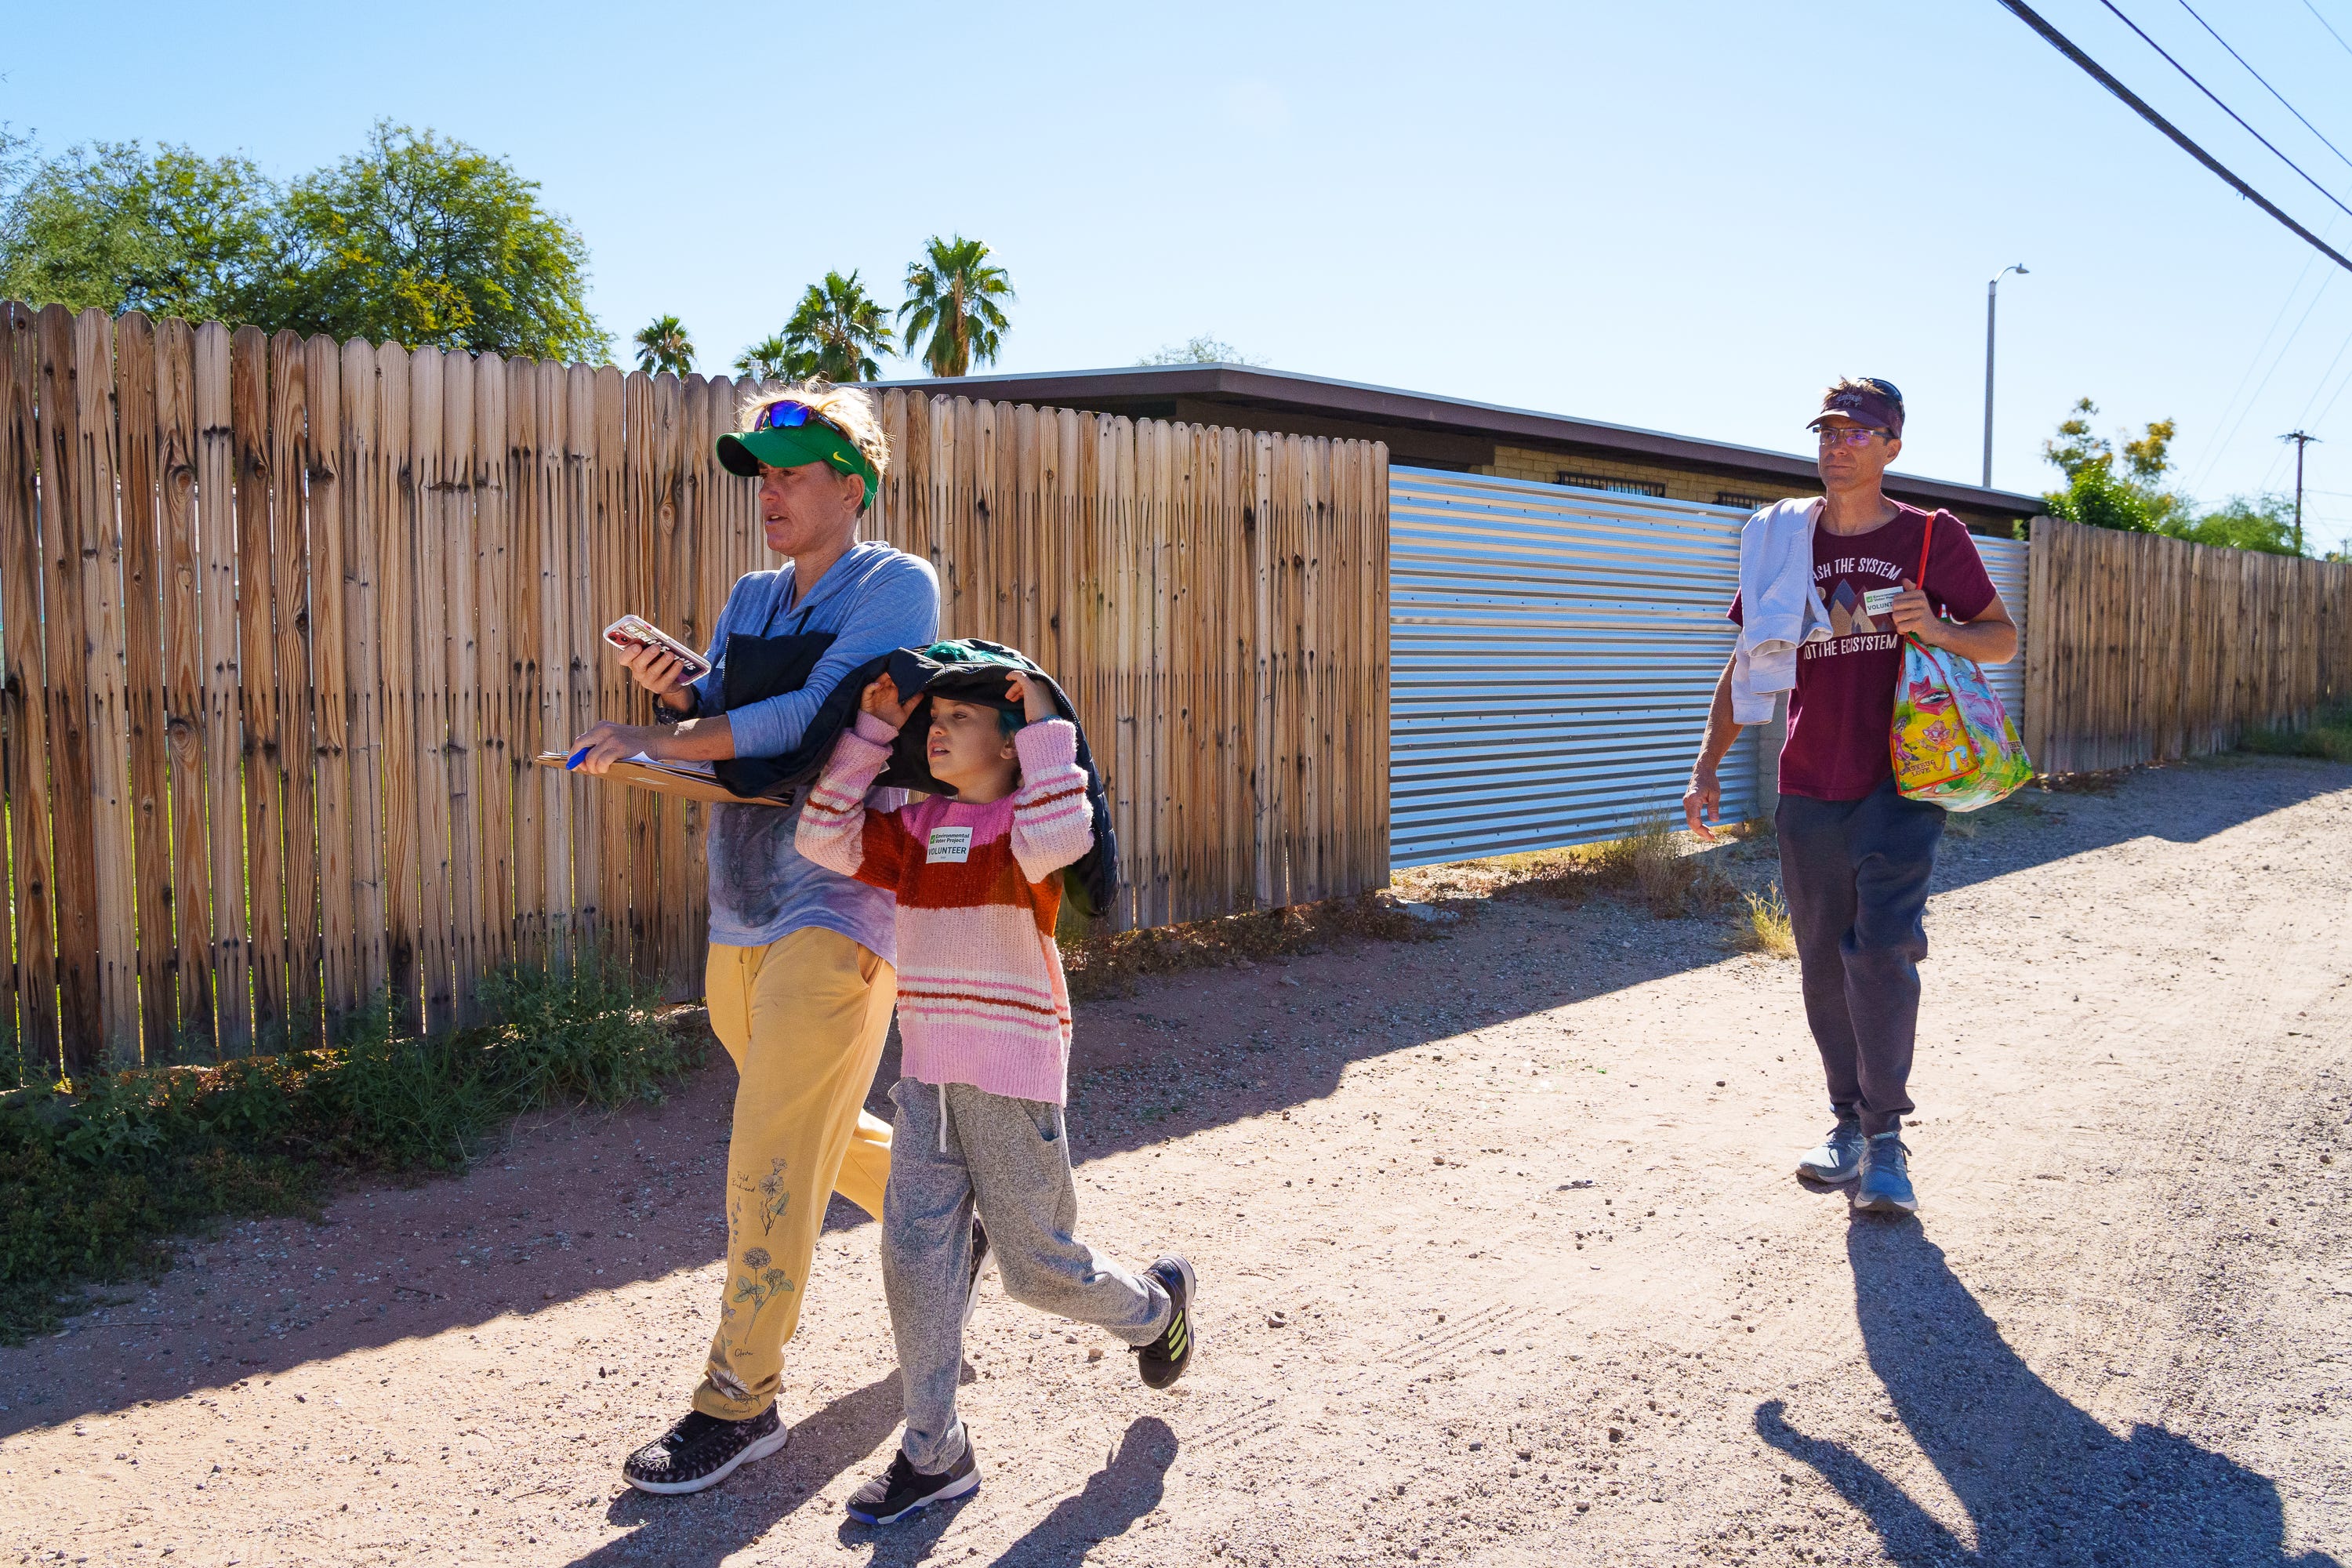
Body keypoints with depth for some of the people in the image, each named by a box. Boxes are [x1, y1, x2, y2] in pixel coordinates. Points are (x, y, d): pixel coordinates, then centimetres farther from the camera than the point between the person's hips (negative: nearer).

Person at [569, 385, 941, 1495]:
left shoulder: (896, 587, -7)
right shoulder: (750, 600, 15)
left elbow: (820, 716, -19)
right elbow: (712, 731, 12)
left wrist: (660, 740, -21)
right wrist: (672, 694, -10)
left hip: (840, 908, -8)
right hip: (741, 914, 8)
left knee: (772, 1157, -9)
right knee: (821, 1133, 20)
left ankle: (740, 1402, 1)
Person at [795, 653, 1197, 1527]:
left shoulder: (1025, 822, -9)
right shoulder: (916, 829, 9)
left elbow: (1058, 839, -32)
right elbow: (824, 838, 0)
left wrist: (1045, 727, -21)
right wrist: (873, 729, -1)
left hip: (1012, 1075, -6)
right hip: (928, 1075, 6)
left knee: (1038, 1265, 7)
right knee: (913, 1253, 0)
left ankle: (1155, 1306, 37)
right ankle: (934, 1455, 11)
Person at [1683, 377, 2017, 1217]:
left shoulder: (1933, 539, 2)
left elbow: (2005, 637, 9)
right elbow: (1748, 661, 12)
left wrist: (1937, 630, -14)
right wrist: (1708, 766, 3)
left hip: (1902, 781, -3)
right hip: (1809, 786, 3)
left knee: (1883, 950, -14)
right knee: (1823, 961, 8)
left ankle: (1885, 1136, -2)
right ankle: (1848, 1123, 23)